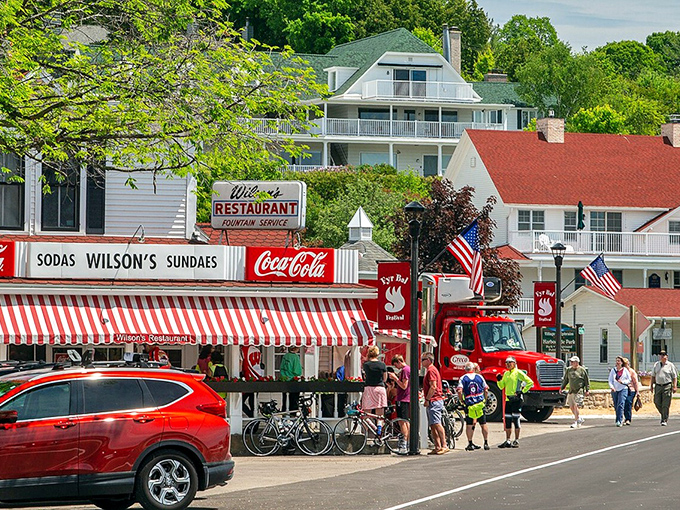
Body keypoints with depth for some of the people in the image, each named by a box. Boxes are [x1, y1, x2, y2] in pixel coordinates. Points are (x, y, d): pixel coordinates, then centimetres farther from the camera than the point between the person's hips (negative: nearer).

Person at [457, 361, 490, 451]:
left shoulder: (463, 378, -1)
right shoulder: (479, 377, 5)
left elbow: (459, 391, -13)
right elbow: (486, 390, 5)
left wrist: (461, 400, 0)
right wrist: (485, 400, 18)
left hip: (469, 405, -1)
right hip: (480, 404, 1)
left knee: (469, 425, 6)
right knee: (483, 424, 9)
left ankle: (470, 443, 5)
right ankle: (486, 443, 12)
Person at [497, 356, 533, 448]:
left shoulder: (518, 373, -5)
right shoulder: (506, 374, 16)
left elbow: (530, 382, -8)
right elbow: (501, 386, 19)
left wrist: (523, 391, -10)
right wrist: (499, 380, 1)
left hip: (516, 399, -7)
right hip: (508, 399, 7)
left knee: (516, 420, -6)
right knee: (507, 421, 9)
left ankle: (516, 441, -2)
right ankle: (507, 441, 14)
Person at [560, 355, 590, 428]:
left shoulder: (582, 370, -4)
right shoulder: (569, 370, 10)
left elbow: (587, 381, 1)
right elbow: (565, 380, 19)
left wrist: (587, 390, -2)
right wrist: (562, 388, 14)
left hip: (579, 391, -6)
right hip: (571, 391, 6)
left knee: (575, 406, -12)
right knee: (571, 406, 6)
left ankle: (576, 422, -5)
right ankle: (580, 419, 25)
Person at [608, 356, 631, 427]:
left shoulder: (625, 370, 3)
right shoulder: (613, 370, 8)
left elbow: (629, 380, 5)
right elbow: (610, 380, 4)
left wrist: (622, 382, -13)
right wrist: (612, 387, -14)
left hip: (623, 389, -3)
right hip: (614, 390, 3)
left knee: (620, 404, -16)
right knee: (616, 406, 7)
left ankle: (619, 421, -20)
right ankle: (620, 419, 23)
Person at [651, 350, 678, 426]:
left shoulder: (670, 365, 2)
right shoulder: (656, 365, 12)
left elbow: (674, 377, 1)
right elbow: (653, 376, 16)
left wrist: (675, 386, -8)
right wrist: (652, 385, 11)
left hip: (667, 386, -4)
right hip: (658, 386, 4)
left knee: (665, 405, -5)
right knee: (657, 403, 3)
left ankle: (664, 420, 0)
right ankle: (663, 415, 27)